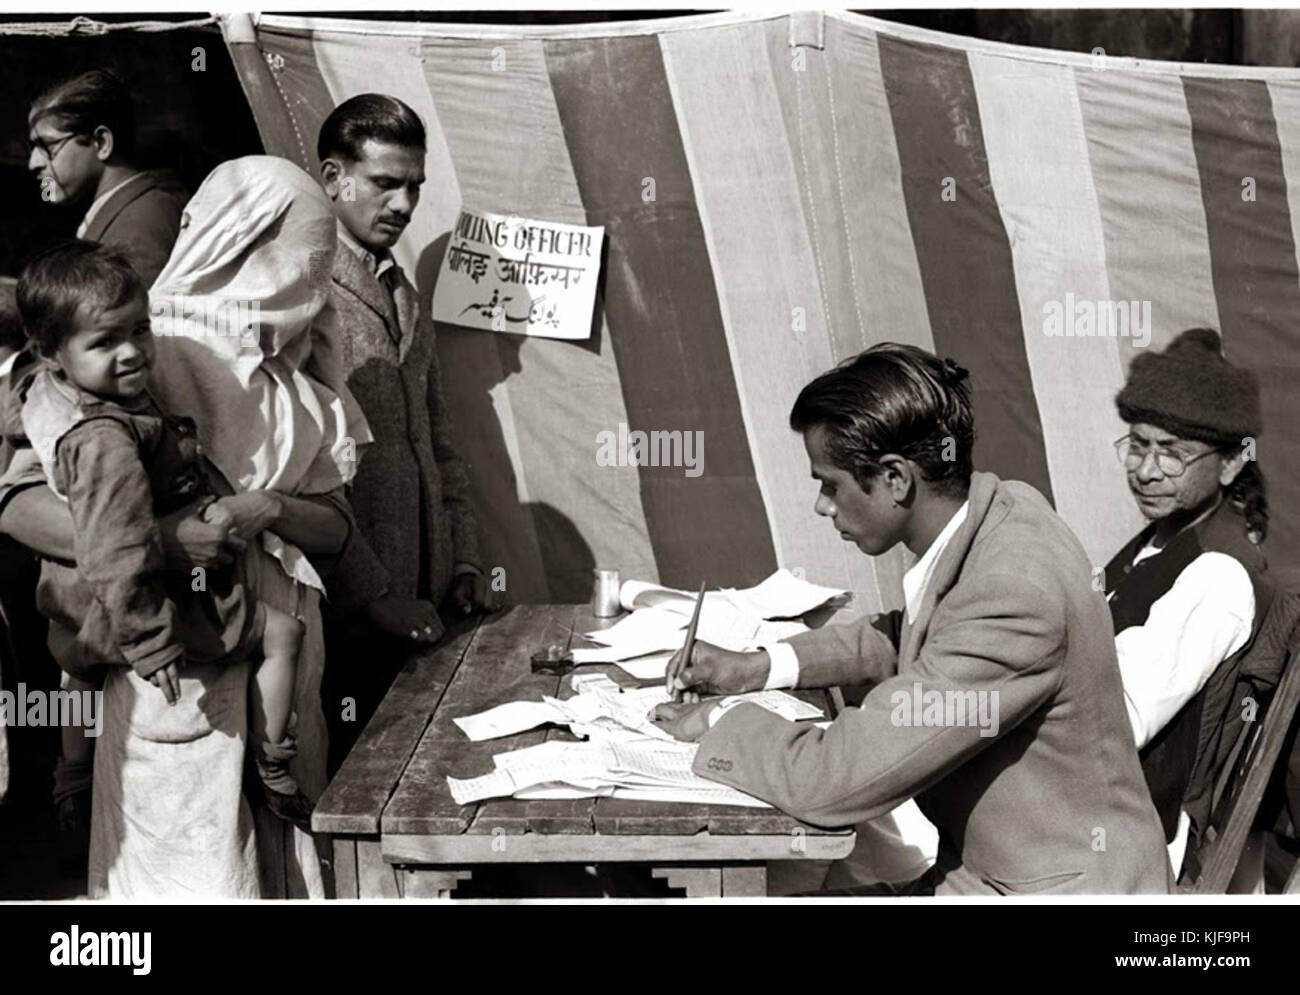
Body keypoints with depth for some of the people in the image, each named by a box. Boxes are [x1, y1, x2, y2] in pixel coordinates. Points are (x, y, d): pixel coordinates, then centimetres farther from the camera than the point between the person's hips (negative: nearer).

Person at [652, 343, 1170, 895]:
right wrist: (761, 667, 8)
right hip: (983, 868, 8)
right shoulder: (1001, 506, -3)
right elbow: (907, 637, 18)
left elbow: (835, 781, -27)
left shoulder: (1010, 600, -29)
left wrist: (721, 720, -10)